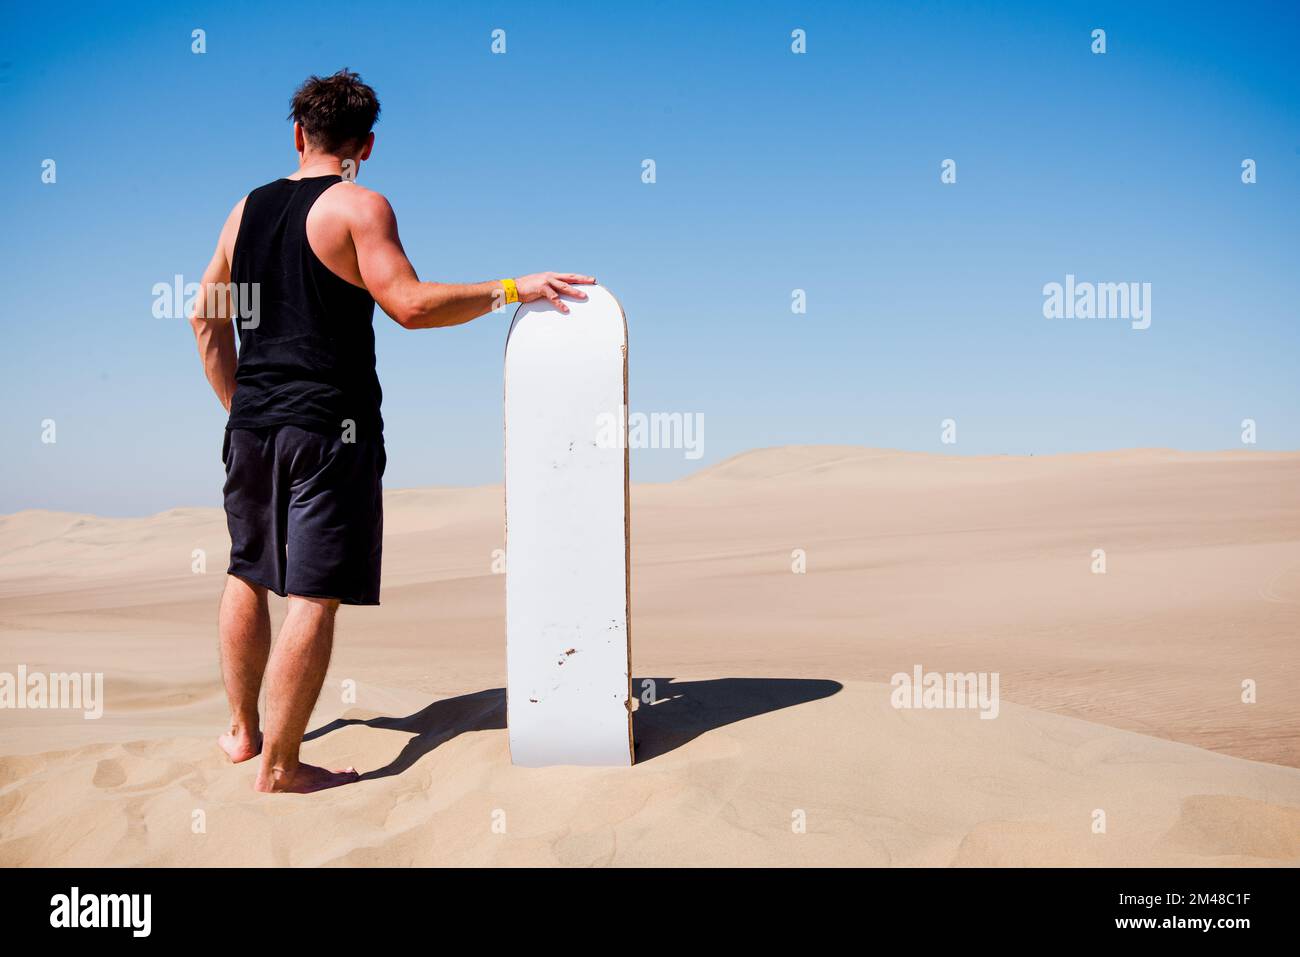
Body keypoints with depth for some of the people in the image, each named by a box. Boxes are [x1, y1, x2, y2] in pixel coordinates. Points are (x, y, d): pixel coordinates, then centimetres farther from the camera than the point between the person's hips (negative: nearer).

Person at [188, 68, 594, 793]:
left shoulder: (248, 209, 14)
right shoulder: (358, 206, -6)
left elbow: (206, 317, 17)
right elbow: (411, 304, -17)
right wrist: (511, 289, -12)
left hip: (252, 424, 7)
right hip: (329, 426, -7)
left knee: (247, 575, 20)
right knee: (314, 596, -2)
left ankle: (244, 731, 31)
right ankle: (280, 767, 2)